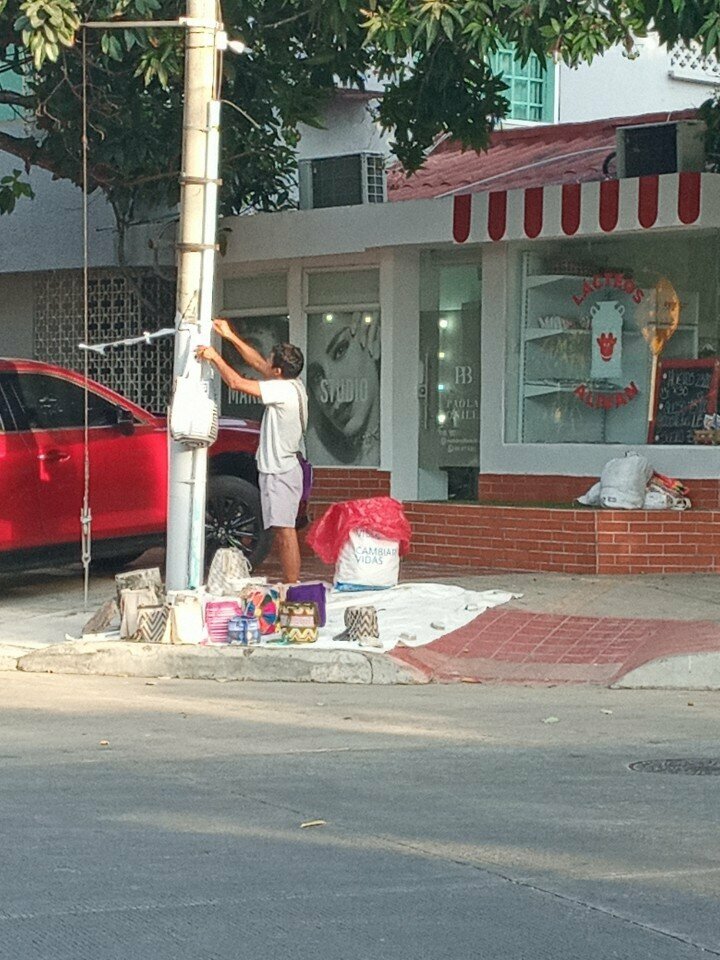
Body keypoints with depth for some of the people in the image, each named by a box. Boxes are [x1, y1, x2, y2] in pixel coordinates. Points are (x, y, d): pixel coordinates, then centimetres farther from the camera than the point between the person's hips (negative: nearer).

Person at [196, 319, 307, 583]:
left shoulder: (284, 390, -20)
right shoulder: (293, 385, 7)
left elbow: (236, 382, -20)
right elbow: (257, 363, 18)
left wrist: (214, 357, -8)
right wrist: (230, 337, 18)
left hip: (280, 472, -10)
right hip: (281, 468, 10)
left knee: (285, 531, -9)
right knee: (282, 532, 13)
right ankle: (290, 584, 17)